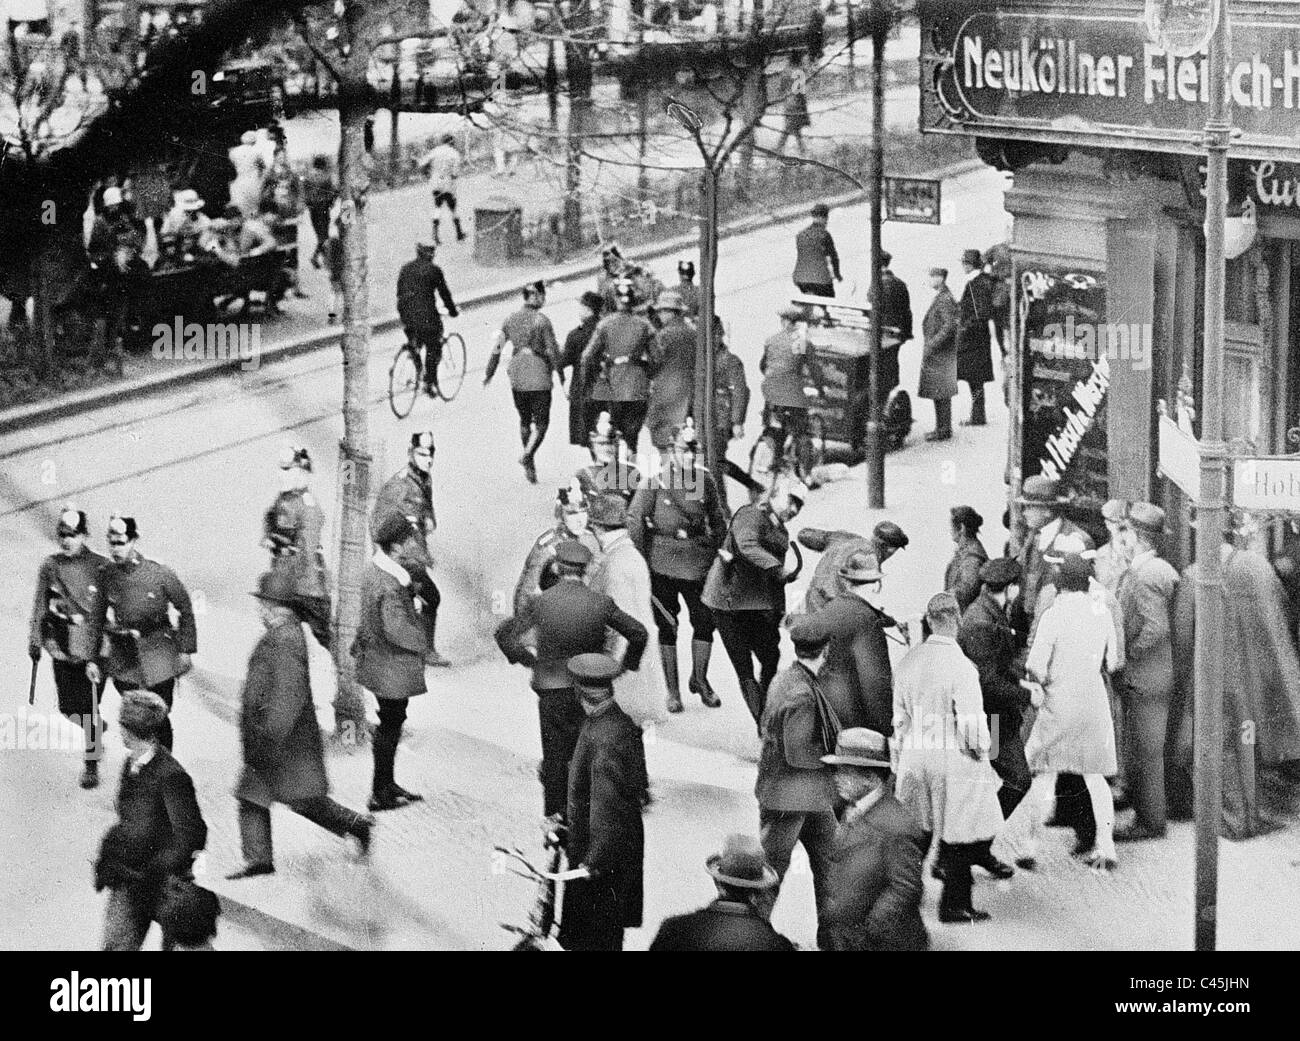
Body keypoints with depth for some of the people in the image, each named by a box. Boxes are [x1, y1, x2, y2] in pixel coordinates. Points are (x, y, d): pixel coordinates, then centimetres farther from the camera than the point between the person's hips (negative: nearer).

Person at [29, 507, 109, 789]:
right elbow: (40, 606, 10)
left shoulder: (101, 567, -9)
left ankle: (91, 765, 11)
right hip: (62, 649, 4)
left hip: (94, 648, -4)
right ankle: (96, 728, 41)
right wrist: (35, 641, 10)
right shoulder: (50, 567, 1)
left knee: (89, 707, -4)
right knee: (69, 707, 8)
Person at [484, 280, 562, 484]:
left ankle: (530, 467, 22)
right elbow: (552, 351, -12)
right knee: (541, 422, 3)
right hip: (538, 375, -5)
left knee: (524, 421, 18)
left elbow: (496, 348, 4)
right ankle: (528, 455, -20)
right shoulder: (542, 321, -12)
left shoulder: (511, 320, 2)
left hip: (517, 375, 5)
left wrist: (489, 373, 13)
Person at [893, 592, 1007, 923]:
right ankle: (954, 904, 14)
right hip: (953, 757, -6)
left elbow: (899, 717, 9)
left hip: (914, 756, 6)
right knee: (958, 830, 7)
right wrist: (981, 749, 0)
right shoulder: (960, 667, -19)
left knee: (916, 831, 17)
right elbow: (971, 724, -18)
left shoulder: (908, 662, 1)